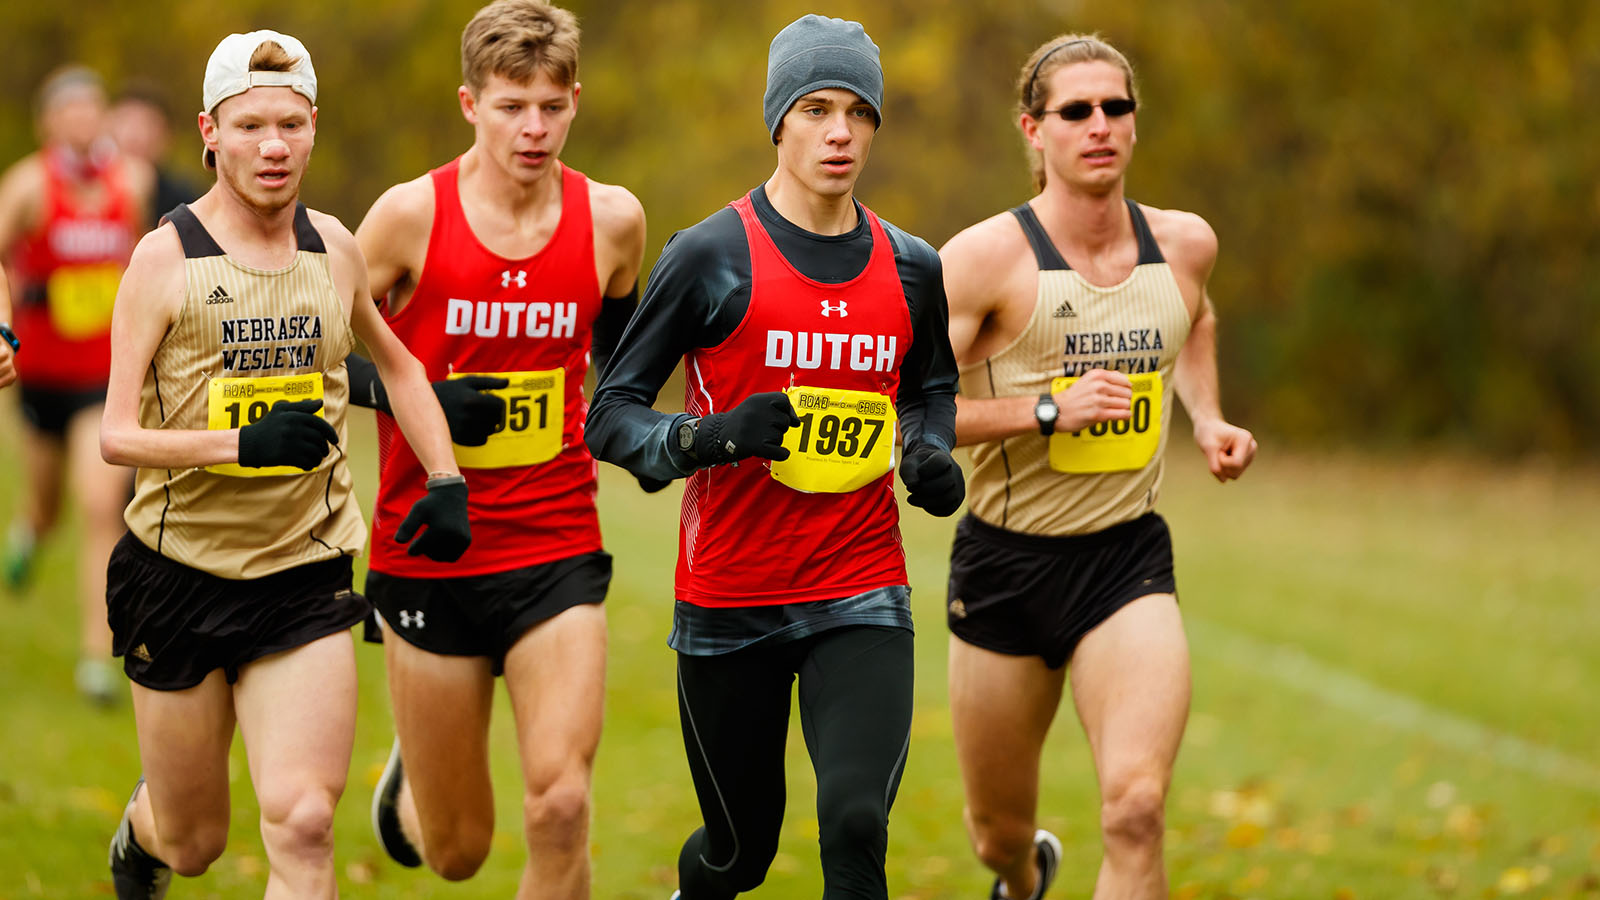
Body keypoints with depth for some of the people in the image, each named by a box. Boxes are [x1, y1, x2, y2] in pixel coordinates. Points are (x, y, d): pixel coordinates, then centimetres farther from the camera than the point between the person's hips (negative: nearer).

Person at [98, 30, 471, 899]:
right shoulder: (166, 257, -8)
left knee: (303, 826, -17)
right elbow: (117, 434, -12)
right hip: (181, 568, -2)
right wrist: (245, 444, -27)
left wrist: (446, 481, 13)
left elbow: (397, 361, 25)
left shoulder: (334, 248, 5)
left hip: (305, 575, 2)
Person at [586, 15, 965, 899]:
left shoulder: (910, 269, 7)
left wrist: (931, 453, 5)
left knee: (855, 825, -18)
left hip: (861, 594, 2)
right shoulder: (711, 255, -6)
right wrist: (711, 437, -25)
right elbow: (611, 413, -6)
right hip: (728, 604, -2)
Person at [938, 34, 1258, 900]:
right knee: (998, 829, 16)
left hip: (1128, 560, 2)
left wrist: (1206, 419, 12)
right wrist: (1051, 411, -23)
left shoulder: (1184, 244, 2)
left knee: (1135, 810, -23)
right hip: (1005, 561, -2)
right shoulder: (987, 258, -13)